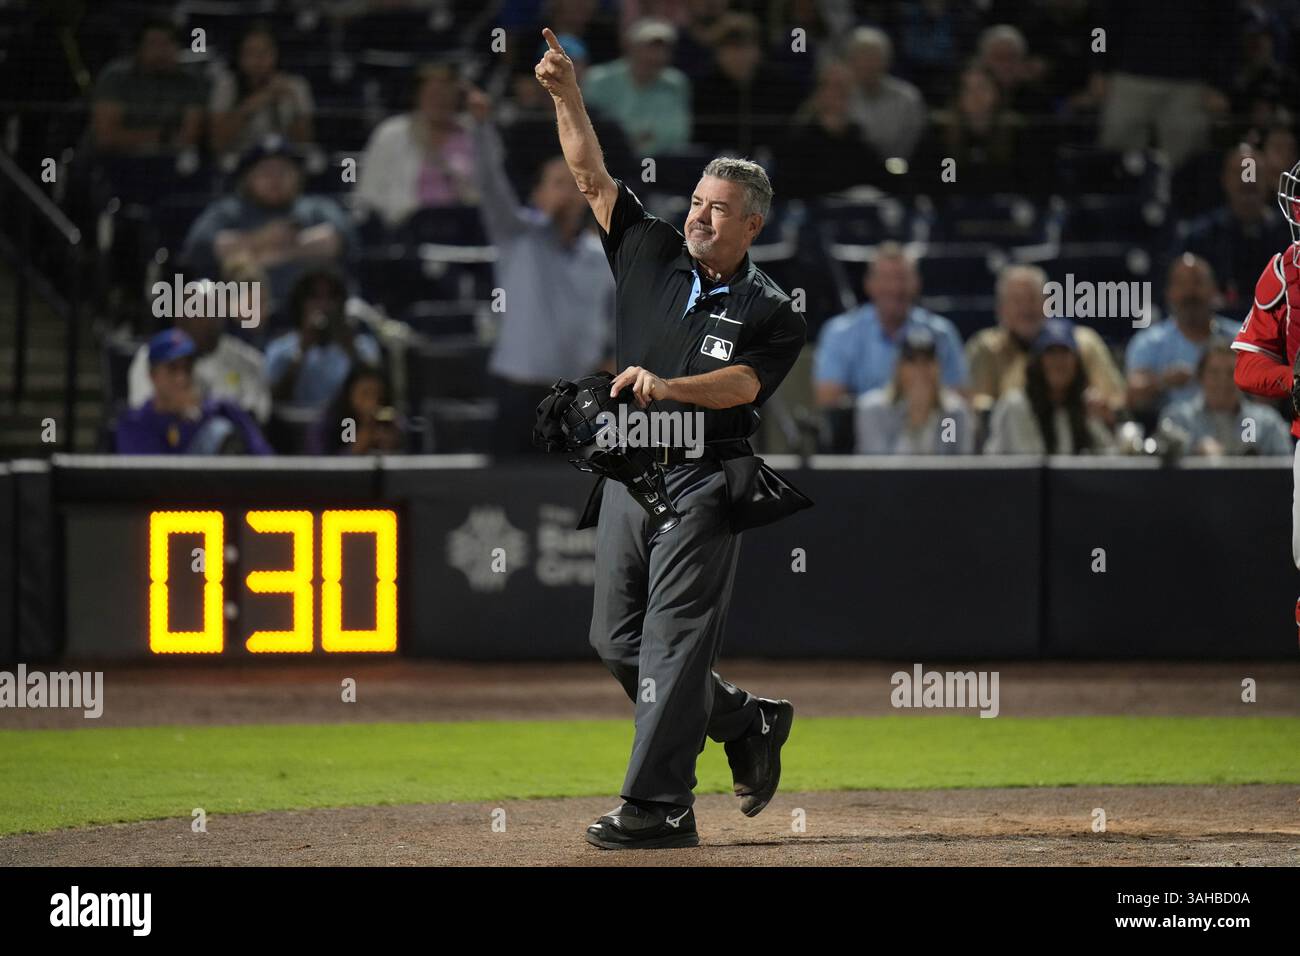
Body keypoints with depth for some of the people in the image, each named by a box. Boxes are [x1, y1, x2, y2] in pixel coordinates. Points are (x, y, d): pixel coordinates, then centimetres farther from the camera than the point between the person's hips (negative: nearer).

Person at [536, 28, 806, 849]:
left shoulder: (771, 312, -3)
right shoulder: (651, 252, 8)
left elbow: (744, 384, -18)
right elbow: (593, 176, 3)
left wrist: (669, 388, -35)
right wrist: (568, 98, -10)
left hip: (704, 482, -6)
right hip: (629, 473, 6)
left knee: (674, 642, -10)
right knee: (617, 641, 9)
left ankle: (659, 807, -10)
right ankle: (747, 725, 28)